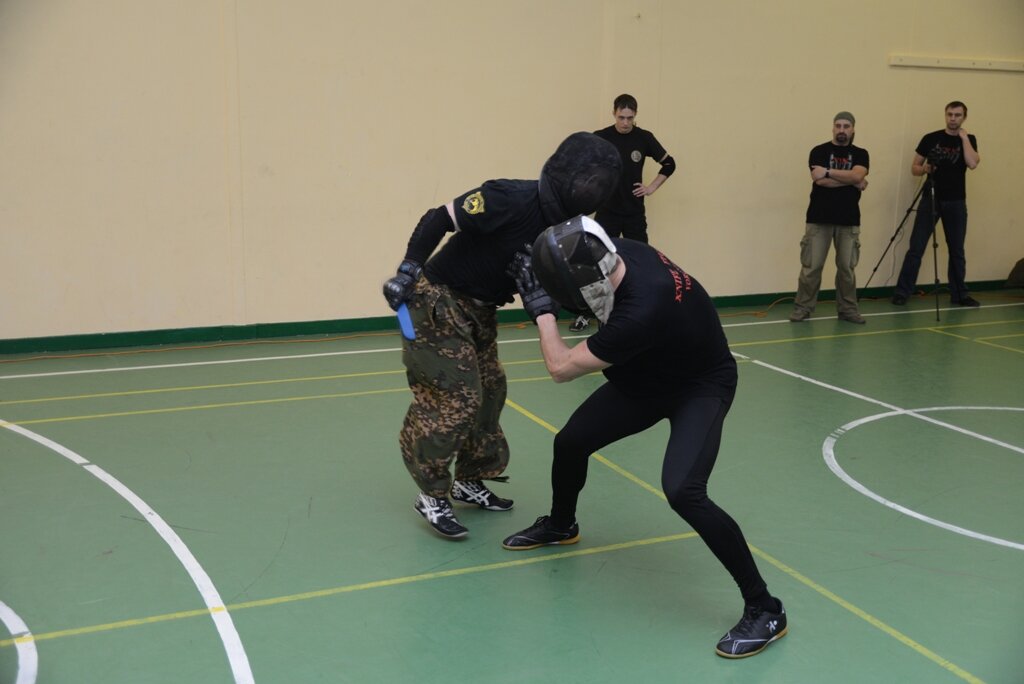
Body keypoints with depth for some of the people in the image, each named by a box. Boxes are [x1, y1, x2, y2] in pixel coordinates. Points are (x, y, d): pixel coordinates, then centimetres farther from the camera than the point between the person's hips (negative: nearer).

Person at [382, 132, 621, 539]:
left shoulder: (566, 227, 0)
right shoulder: (513, 200, -24)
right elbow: (438, 220, -20)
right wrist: (408, 271, -22)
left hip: (479, 312, 8)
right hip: (439, 304, -8)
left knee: (489, 393, 13)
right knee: (454, 399, -8)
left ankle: (469, 482, 29)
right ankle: (432, 496, 7)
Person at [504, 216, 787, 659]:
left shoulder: (643, 310, -42)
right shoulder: (623, 253, -20)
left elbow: (561, 368, -29)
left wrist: (542, 309, -17)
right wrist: (542, 280, -8)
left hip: (701, 387, -8)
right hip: (650, 376, 8)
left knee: (682, 491, -28)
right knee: (569, 442, 12)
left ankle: (764, 609, -11)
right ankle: (560, 526, 45)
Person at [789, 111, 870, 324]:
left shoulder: (860, 154, 9)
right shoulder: (819, 151, 3)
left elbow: (857, 175, -12)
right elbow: (819, 180, -13)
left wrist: (828, 172, -15)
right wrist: (851, 181, -7)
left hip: (849, 220, 2)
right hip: (819, 218, -2)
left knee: (846, 267, 5)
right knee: (811, 266, -3)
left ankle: (847, 309, 15)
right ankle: (803, 308, 5)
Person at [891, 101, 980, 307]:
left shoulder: (969, 140, 6)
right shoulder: (931, 138, 2)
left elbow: (972, 164, -13)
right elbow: (914, 168, 6)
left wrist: (963, 137, -9)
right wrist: (924, 169, -16)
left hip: (956, 202, 1)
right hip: (930, 199, -1)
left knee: (957, 250, 8)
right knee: (916, 248, -6)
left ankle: (959, 294, 18)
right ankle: (901, 292, -3)